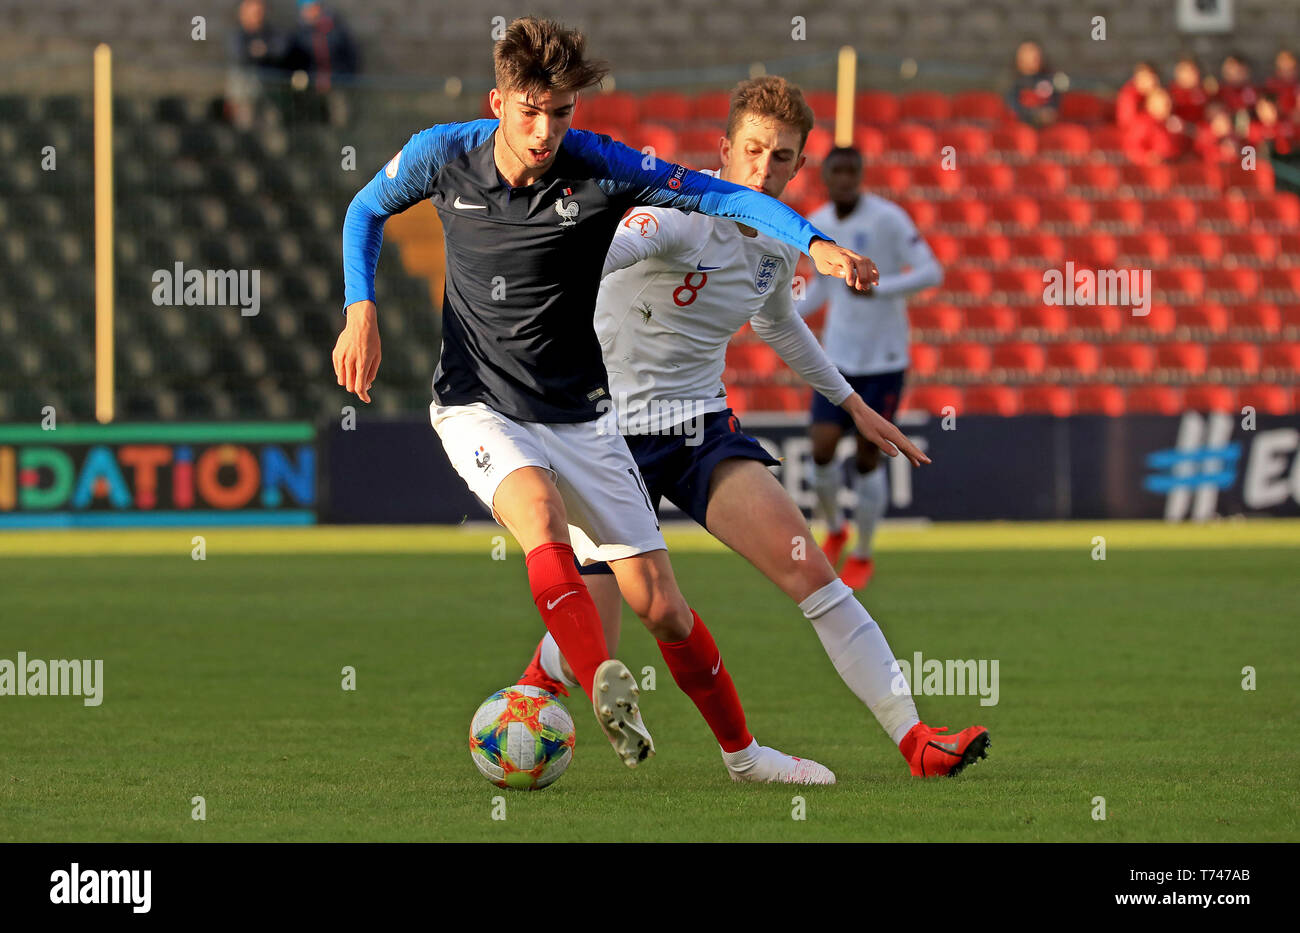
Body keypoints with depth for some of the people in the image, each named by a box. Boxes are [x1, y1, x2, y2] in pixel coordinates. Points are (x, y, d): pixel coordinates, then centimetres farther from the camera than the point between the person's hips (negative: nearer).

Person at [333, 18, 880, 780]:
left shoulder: (600, 169, -14)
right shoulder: (444, 157, -10)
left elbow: (721, 196, -15)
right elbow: (366, 211, 9)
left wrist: (816, 243, -29)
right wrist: (361, 312, -5)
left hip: (580, 417, 1)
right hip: (479, 408, -1)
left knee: (660, 603, 1)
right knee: (539, 511, -35)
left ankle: (741, 750, 19)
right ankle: (606, 692, -44)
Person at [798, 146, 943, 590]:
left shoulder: (888, 218, -13)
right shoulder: (818, 225, 5)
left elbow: (931, 272, -15)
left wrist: (879, 288, -28)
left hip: (885, 357, -4)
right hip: (838, 356, 4)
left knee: (867, 458, 0)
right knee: (822, 449, -8)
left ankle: (862, 555, 18)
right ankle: (834, 529, 20)